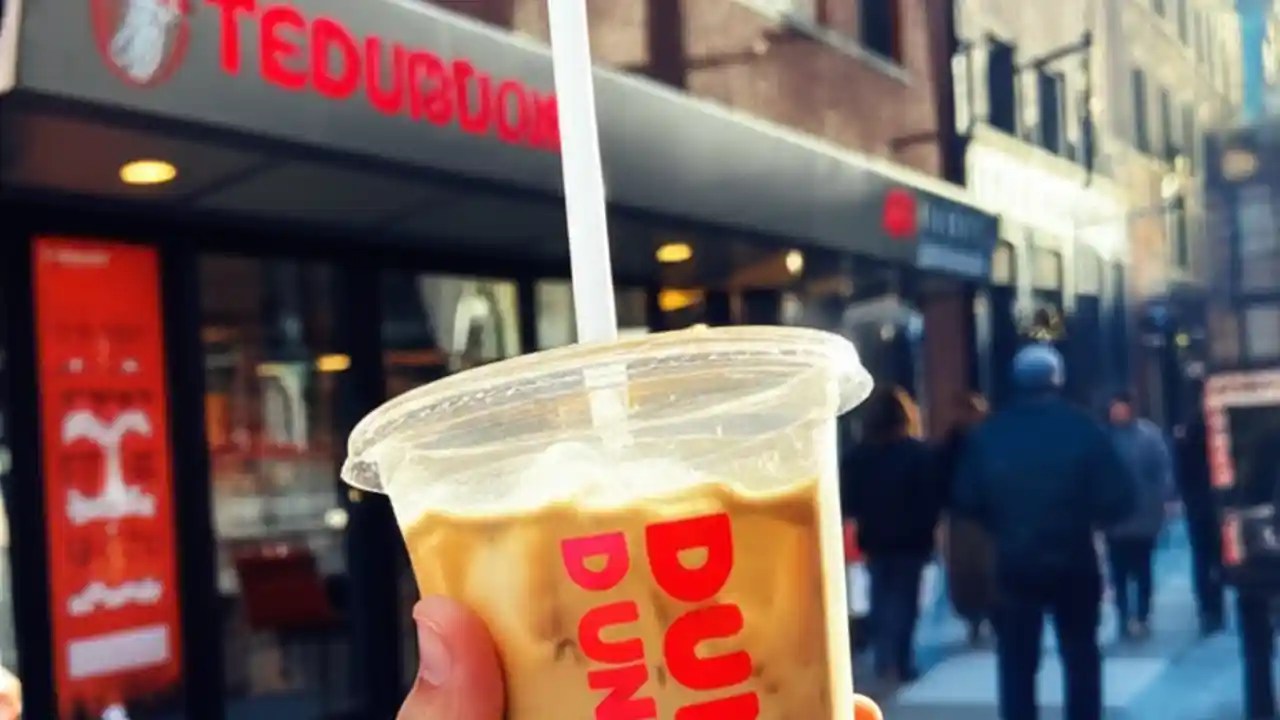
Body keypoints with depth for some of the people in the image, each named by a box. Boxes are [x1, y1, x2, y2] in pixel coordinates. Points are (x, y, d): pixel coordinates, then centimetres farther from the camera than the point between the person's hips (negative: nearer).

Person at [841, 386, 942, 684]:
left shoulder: (858, 456, -2)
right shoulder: (919, 453, -9)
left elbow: (848, 502, 0)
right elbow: (934, 497, -7)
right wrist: (925, 527, 4)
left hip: (875, 540, 3)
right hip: (910, 540, -3)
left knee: (881, 599, 13)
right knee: (904, 600, 3)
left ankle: (884, 661, 11)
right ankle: (898, 663, -3)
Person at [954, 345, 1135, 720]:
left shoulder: (989, 433, -2)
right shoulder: (1083, 429, -8)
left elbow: (966, 501, -2)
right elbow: (1118, 500, -10)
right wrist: (1087, 516, 10)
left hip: (1013, 565, 1)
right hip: (1074, 564, -1)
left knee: (1017, 662, 8)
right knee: (1081, 658, 13)